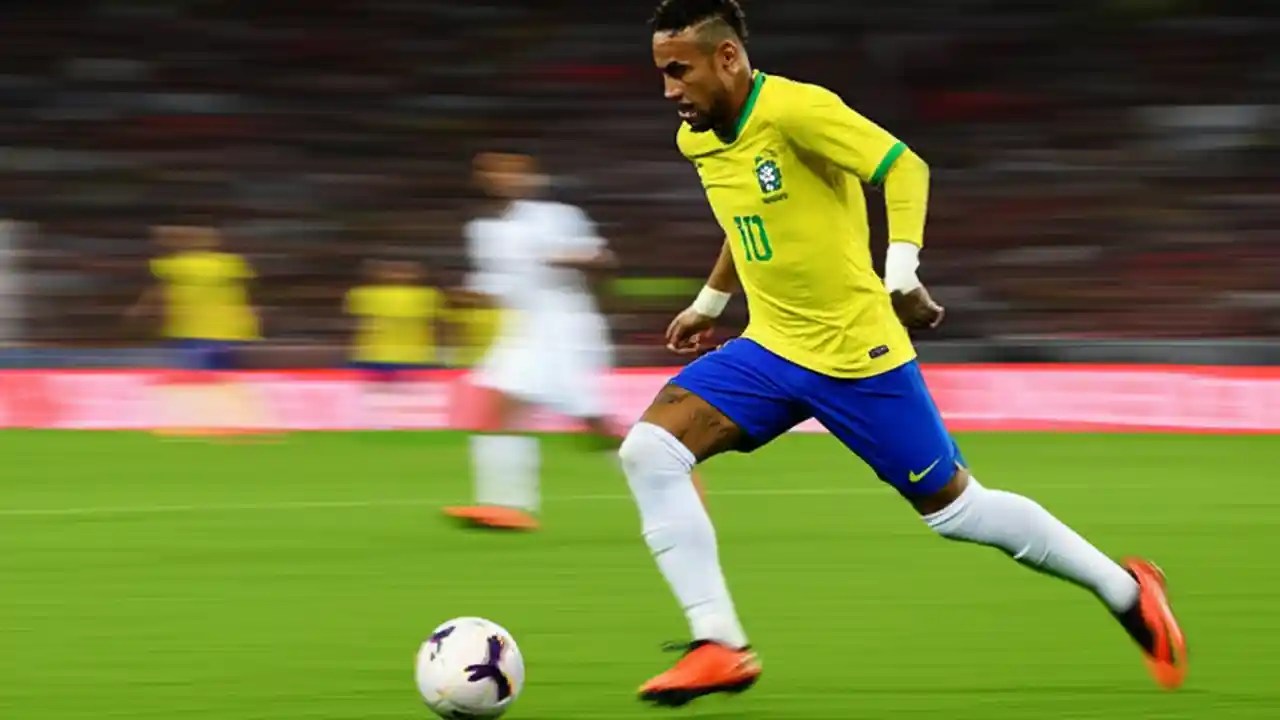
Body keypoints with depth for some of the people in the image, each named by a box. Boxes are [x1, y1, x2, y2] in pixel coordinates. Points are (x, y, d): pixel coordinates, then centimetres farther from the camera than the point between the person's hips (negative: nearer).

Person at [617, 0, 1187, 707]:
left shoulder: (797, 111, -19)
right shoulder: (695, 139, 5)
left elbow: (904, 168, -22)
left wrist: (901, 273, -32)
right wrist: (709, 302, 30)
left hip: (855, 355, -7)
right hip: (770, 349, 7)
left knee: (952, 509, 1)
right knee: (649, 450, -12)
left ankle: (1125, 590, 22)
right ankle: (719, 647, -11)